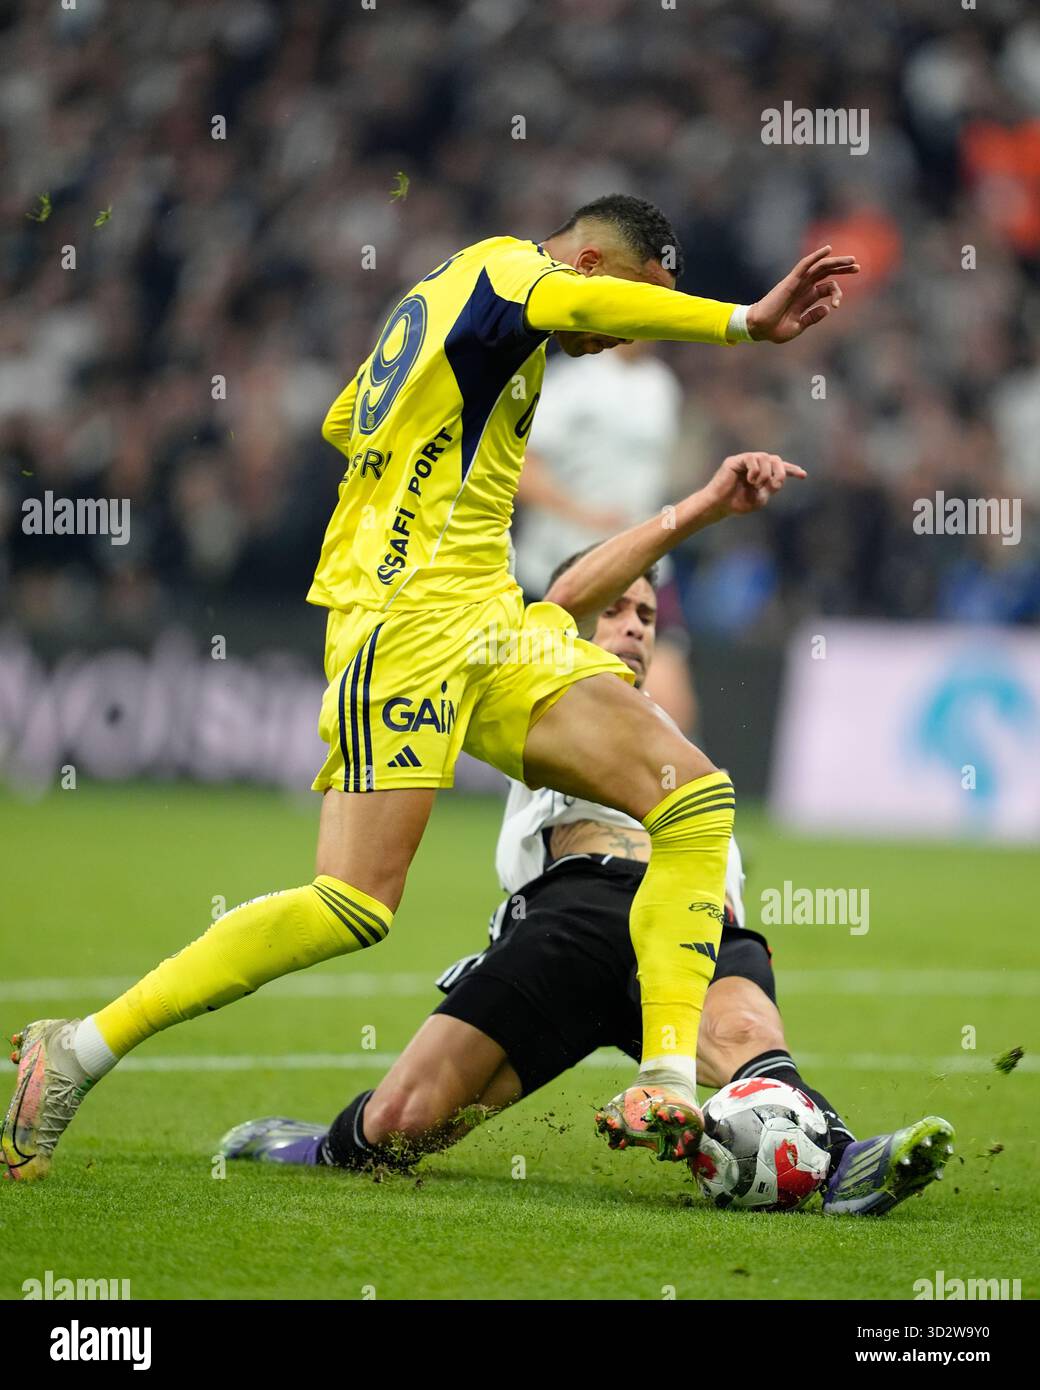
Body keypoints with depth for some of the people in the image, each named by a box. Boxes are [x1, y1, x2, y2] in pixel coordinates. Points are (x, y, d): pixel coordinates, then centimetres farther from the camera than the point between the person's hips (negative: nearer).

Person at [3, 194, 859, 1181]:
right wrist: (748, 322, -29)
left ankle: (667, 1087, -12)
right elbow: (582, 304, -29)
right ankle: (82, 1048, -9)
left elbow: (342, 423, 36)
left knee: (695, 797, -5)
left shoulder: (446, 288, 23)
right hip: (407, 617, -10)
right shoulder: (502, 266, -4)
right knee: (356, 905, -18)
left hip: (489, 626, 10)